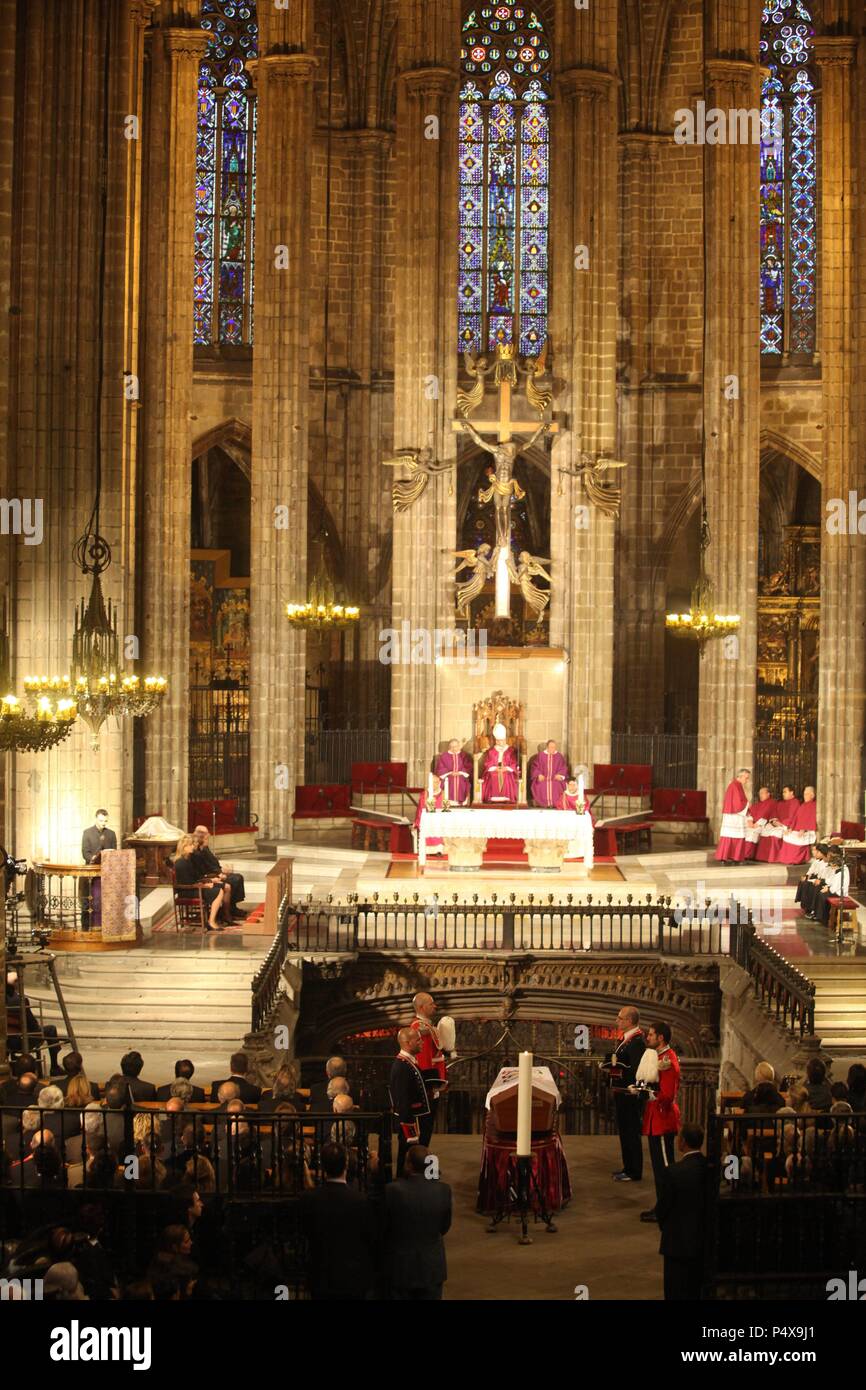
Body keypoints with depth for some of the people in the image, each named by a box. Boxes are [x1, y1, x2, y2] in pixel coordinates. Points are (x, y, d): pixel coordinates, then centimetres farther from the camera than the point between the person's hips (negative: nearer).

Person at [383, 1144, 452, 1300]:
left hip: (399, 1268, -2)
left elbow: (382, 1227, -7)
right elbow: (445, 1228, 1)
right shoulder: (443, 1190, -12)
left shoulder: (393, 1190, -20)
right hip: (432, 1267, 2)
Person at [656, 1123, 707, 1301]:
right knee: (698, 1292, 16)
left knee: (676, 1294, 5)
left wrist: (664, 1225, 10)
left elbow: (662, 1206, -11)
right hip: (705, 1241, 5)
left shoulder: (674, 1172, -21)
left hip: (678, 1241, -5)